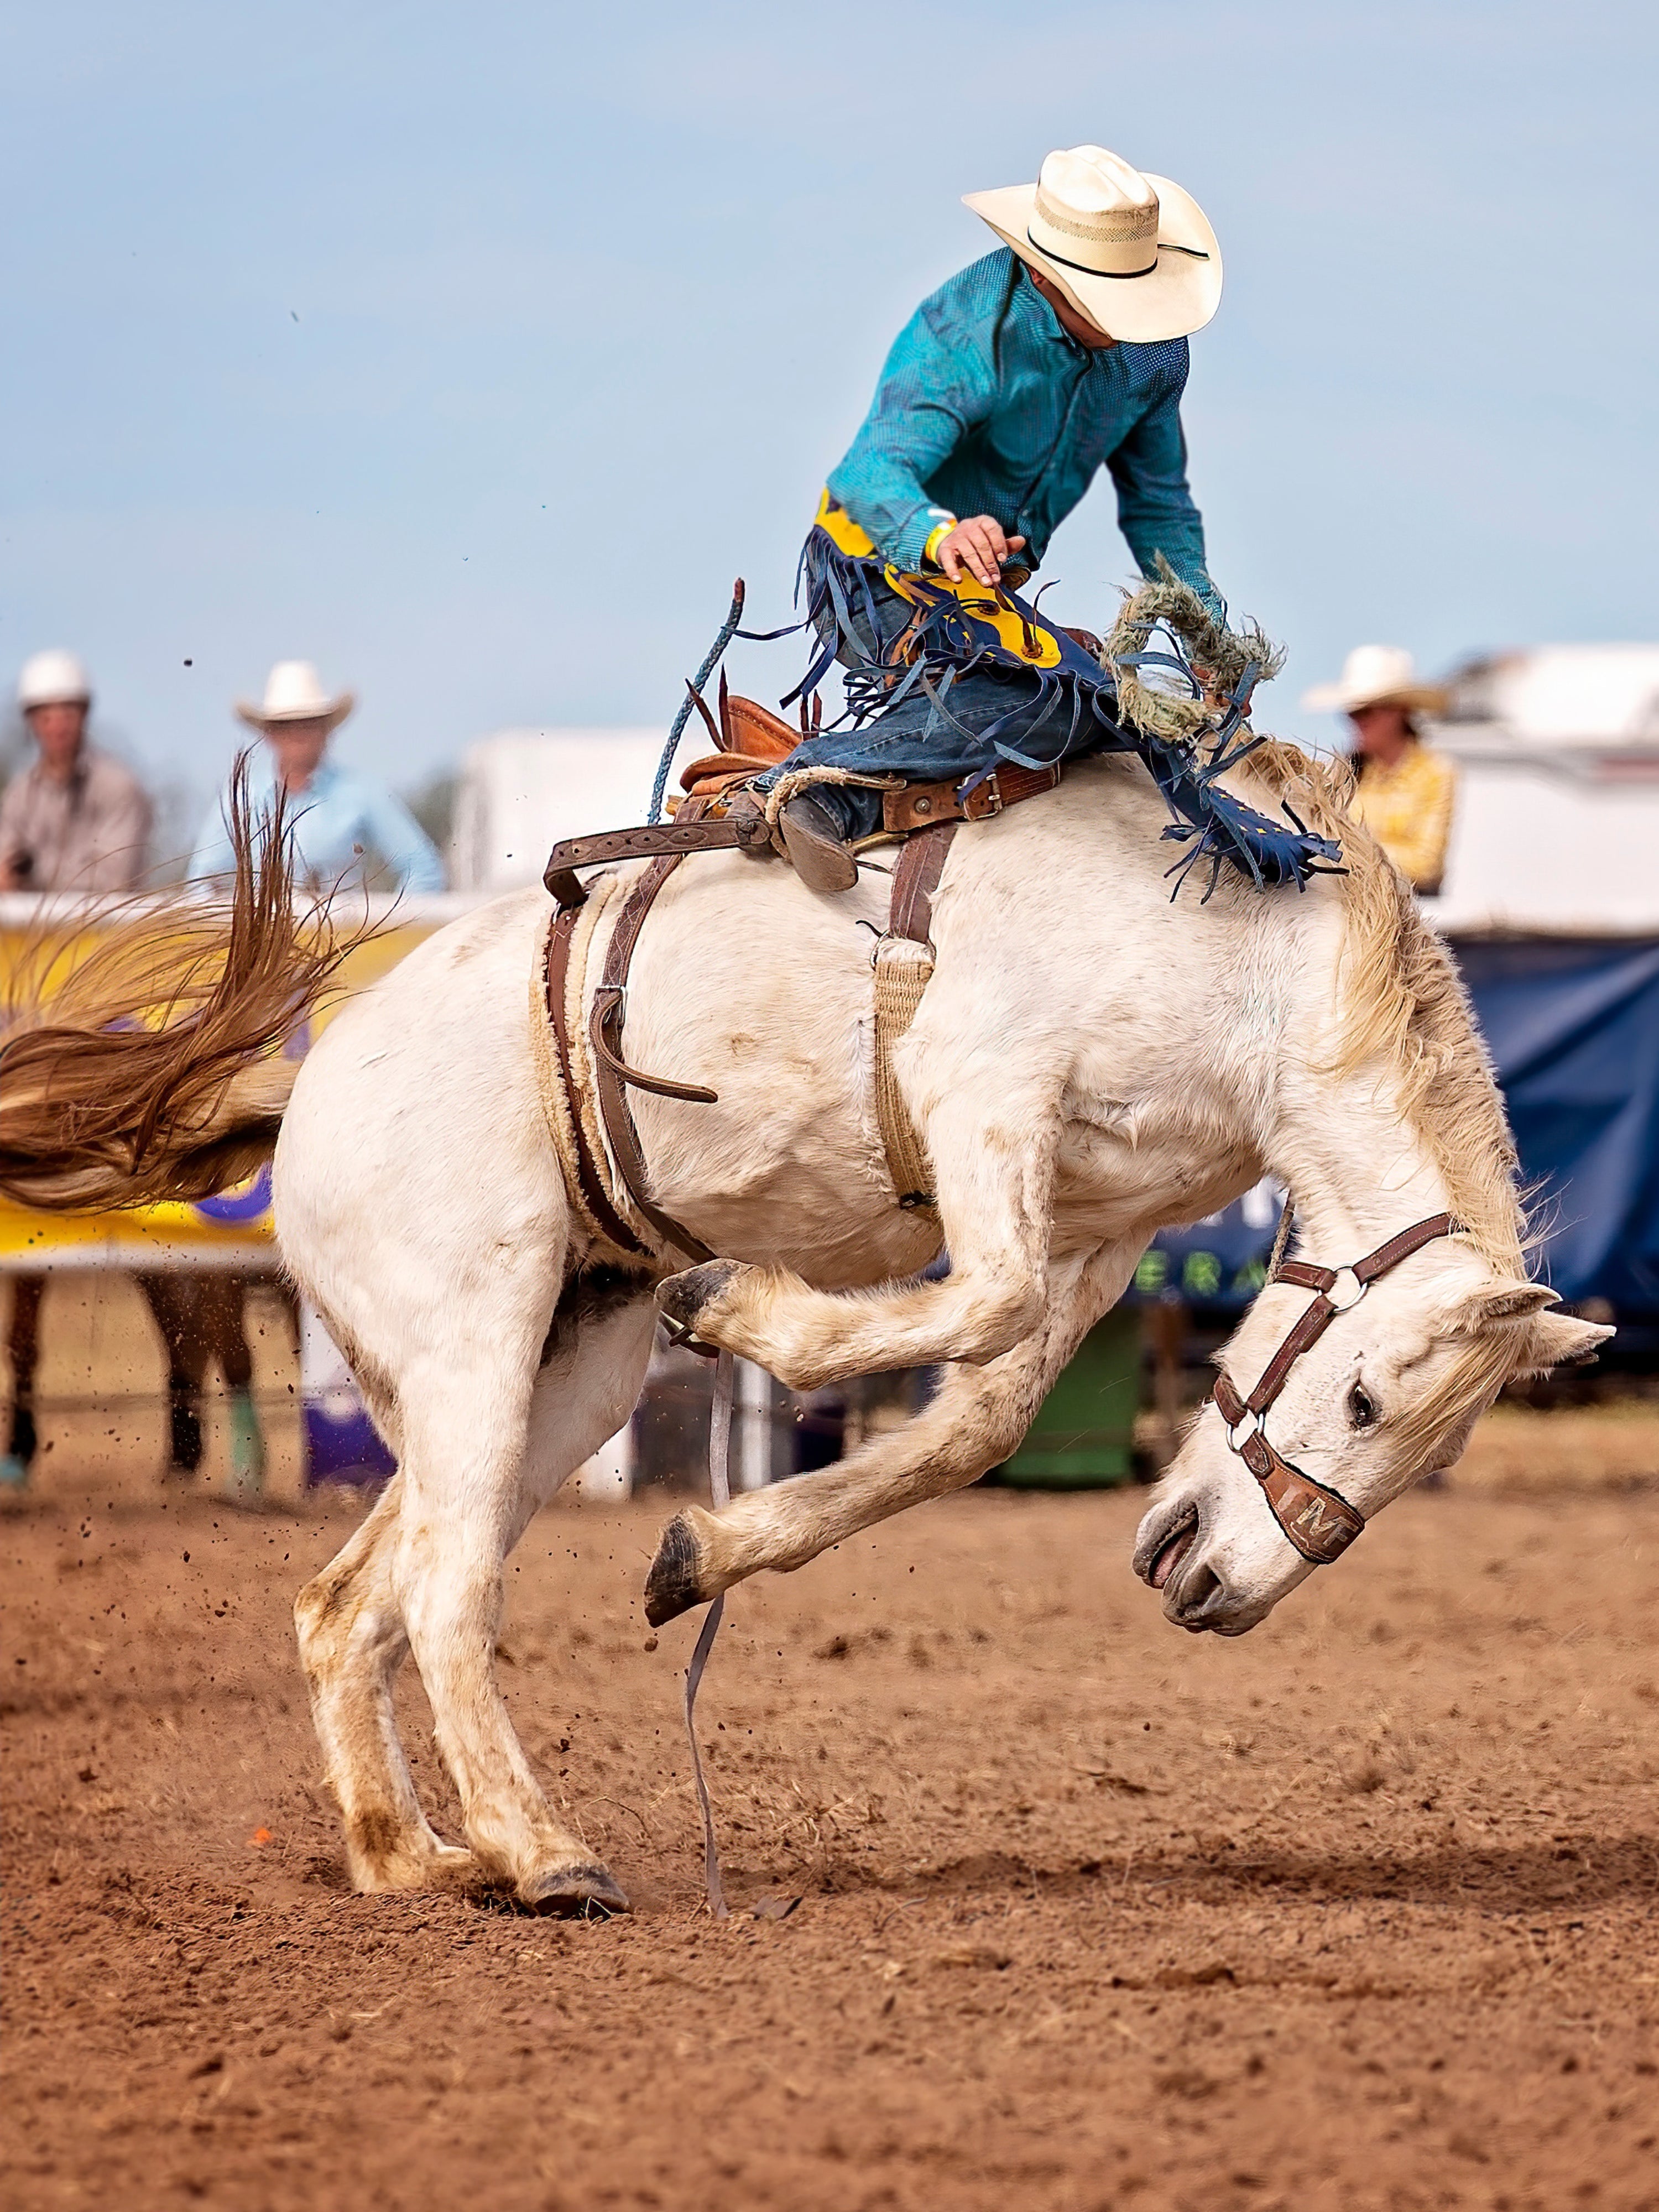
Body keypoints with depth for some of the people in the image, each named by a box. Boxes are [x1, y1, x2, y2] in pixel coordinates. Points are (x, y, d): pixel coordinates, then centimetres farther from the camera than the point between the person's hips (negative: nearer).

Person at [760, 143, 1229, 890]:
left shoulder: (1152, 351, -2)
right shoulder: (963, 338, -25)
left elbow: (1158, 502, 11)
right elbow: (876, 472, -39)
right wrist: (941, 537, -62)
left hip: (981, 591, 9)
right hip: (875, 576, -9)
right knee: (1060, 696, -31)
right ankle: (816, 778, -32)